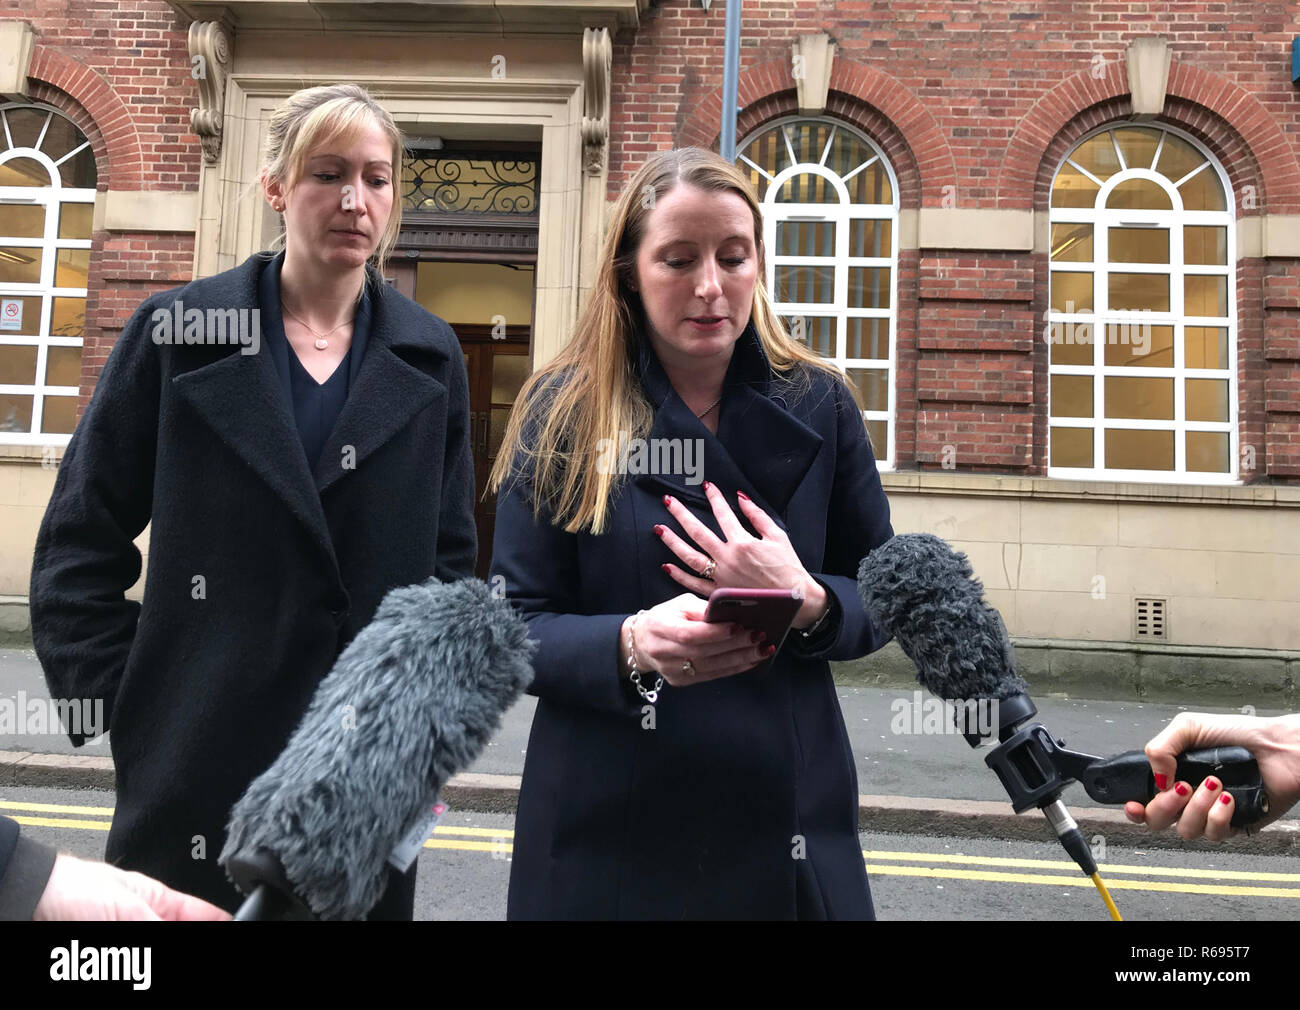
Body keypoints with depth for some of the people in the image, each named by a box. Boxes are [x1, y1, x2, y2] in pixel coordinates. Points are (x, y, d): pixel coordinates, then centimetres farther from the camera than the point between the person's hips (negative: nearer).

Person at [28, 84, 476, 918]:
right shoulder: (178, 331, -2)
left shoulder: (430, 358, 3)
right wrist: (117, 698, -4)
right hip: (200, 755, -1)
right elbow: (79, 544, 1)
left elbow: (451, 556, 7)